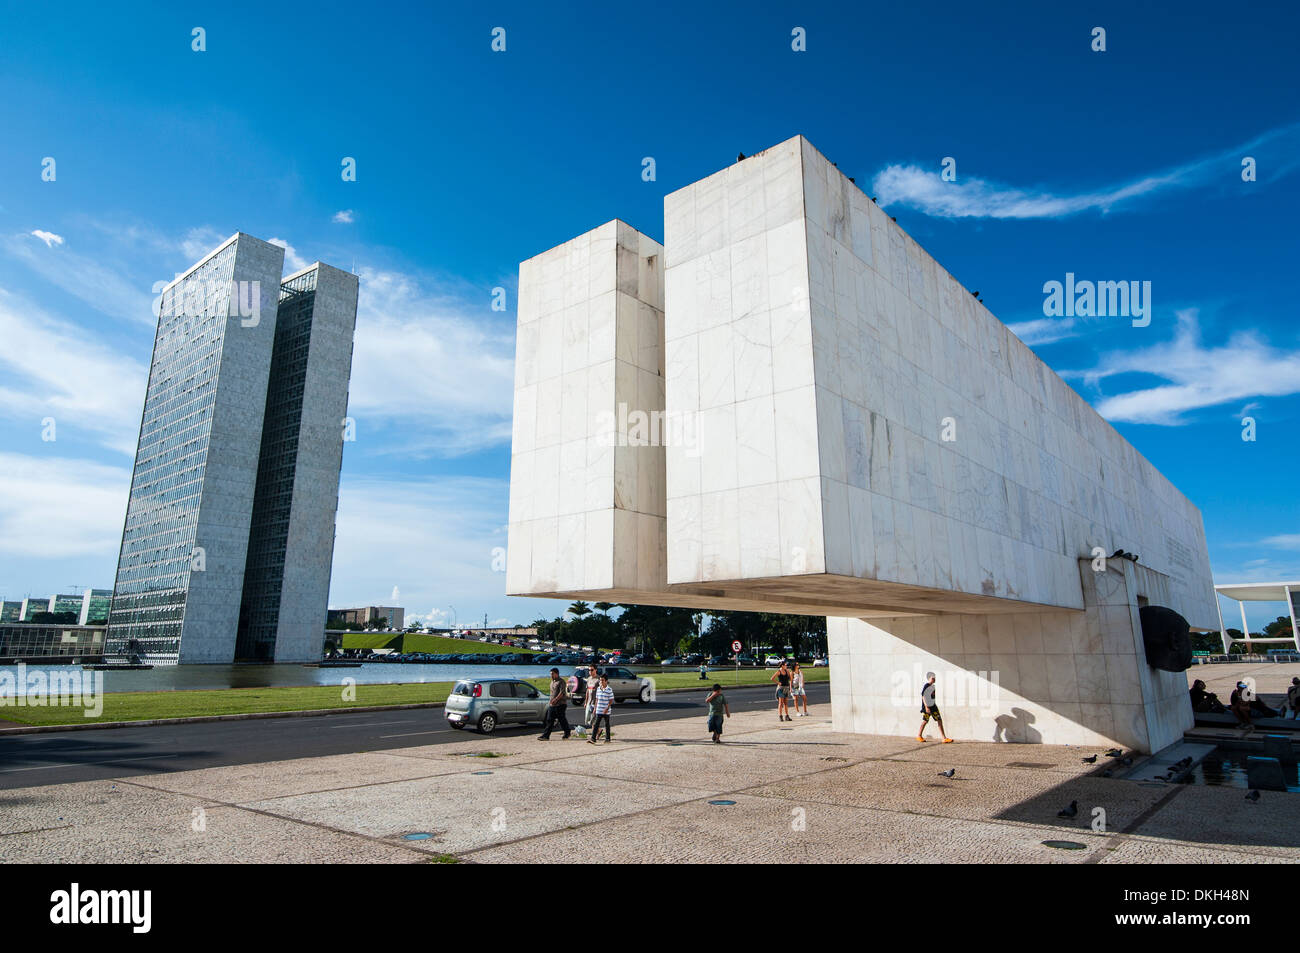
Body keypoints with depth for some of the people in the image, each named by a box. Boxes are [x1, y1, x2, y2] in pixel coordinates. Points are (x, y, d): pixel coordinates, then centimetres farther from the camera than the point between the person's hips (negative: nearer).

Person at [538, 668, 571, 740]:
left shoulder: (561, 681, -9)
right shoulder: (552, 681, 18)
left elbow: (562, 692, -19)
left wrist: (556, 699, -27)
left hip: (560, 704, -8)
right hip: (552, 705, 8)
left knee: (562, 719, 0)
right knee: (549, 720, 2)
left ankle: (567, 733, 16)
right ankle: (545, 736, 0)